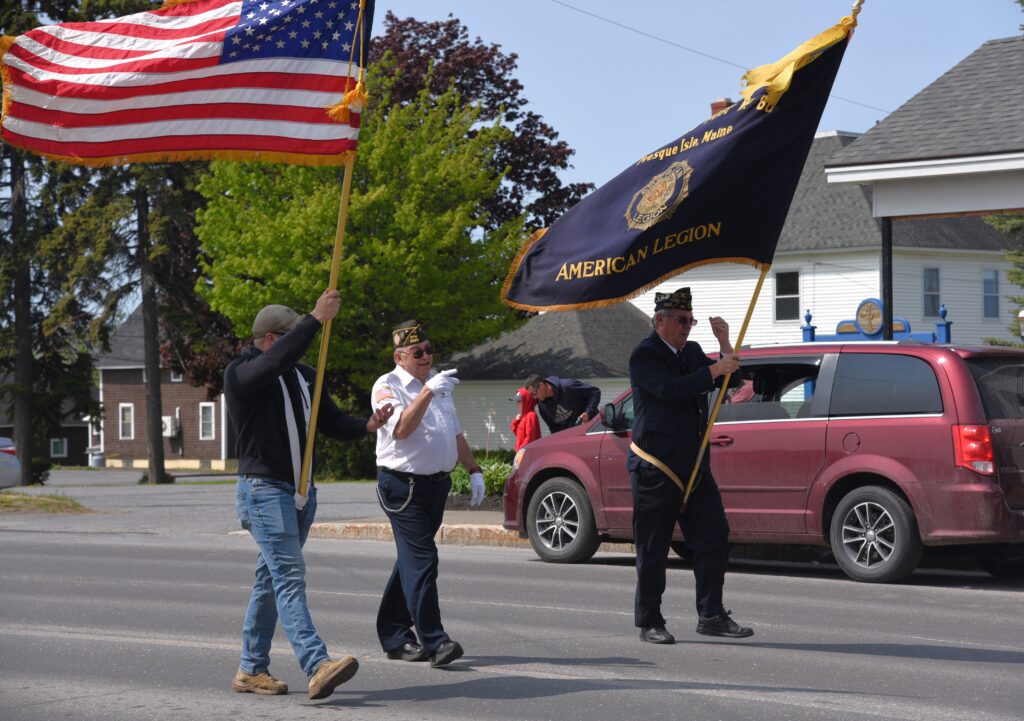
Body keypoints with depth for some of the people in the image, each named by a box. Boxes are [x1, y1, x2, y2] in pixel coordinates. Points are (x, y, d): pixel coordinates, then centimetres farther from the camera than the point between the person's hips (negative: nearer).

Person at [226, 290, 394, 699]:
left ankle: (251, 670, 18)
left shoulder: (303, 376, 15)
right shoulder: (241, 374, -8)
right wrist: (317, 319, -29)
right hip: (264, 490, -8)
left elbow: (332, 423, 15)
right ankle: (318, 667, -30)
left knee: (271, 579, 11)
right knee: (289, 576, -18)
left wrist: (367, 426, -6)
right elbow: (277, 360, -30)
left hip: (300, 492, 8)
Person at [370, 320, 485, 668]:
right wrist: (428, 392, -31)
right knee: (421, 559, -15)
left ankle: (394, 635, 18)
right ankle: (433, 641, -19)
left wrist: (474, 470, 21)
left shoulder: (438, 382, 17)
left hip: (437, 482, 8)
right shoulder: (387, 387, -6)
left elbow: (456, 433, 26)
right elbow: (401, 428, -24)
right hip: (402, 485, -8)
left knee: (412, 559, 11)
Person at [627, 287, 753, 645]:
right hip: (655, 467, -7)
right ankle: (649, 623, 8)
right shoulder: (644, 355, -8)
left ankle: (711, 616, 9)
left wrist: (725, 345, -2)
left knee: (714, 538, 3)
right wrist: (713, 371, -22)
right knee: (653, 549, 0)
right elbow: (671, 390, -23)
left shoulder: (692, 352, 16)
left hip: (694, 466, 7)